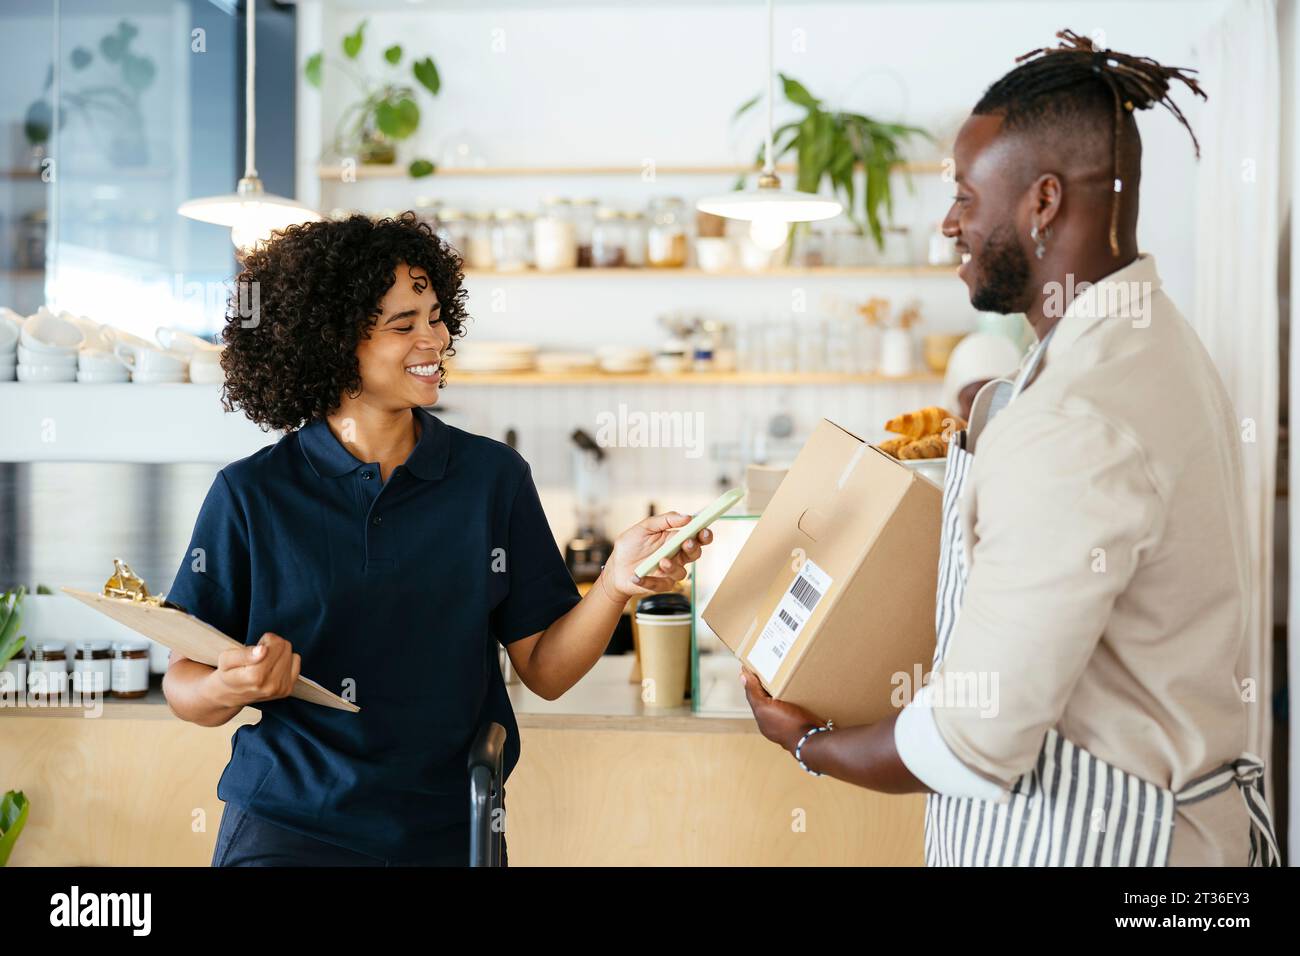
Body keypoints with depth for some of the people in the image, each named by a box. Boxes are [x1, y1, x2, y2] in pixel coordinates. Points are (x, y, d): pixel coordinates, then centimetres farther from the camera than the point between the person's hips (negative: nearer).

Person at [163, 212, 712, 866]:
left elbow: (544, 670, 1)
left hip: (449, 832, 2)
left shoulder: (494, 477, 2)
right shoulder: (250, 494, -2)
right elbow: (183, 685, 1)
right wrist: (231, 688, -19)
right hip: (288, 827, -2)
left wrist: (616, 583, -14)